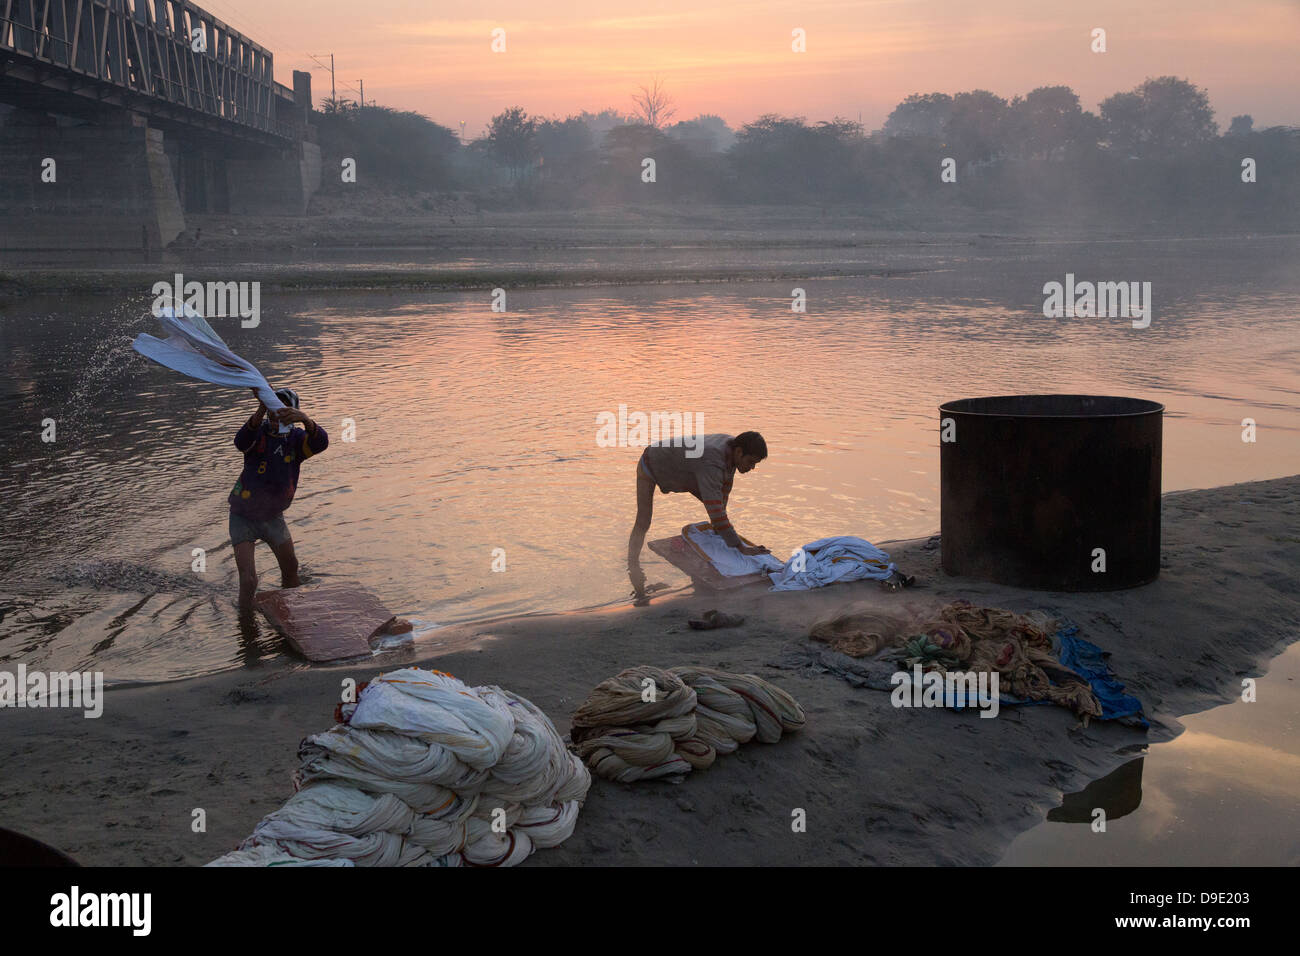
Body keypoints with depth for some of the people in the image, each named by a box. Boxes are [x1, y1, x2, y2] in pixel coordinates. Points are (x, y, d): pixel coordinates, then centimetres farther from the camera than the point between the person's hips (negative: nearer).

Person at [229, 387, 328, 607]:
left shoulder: (296, 438, -11)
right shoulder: (258, 433, -16)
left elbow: (320, 443, -33)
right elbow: (241, 442, -41)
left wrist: (305, 419, -55)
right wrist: (261, 410, -58)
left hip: (272, 515, 4)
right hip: (244, 516, -4)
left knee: (291, 568, 18)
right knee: (248, 580, -12)